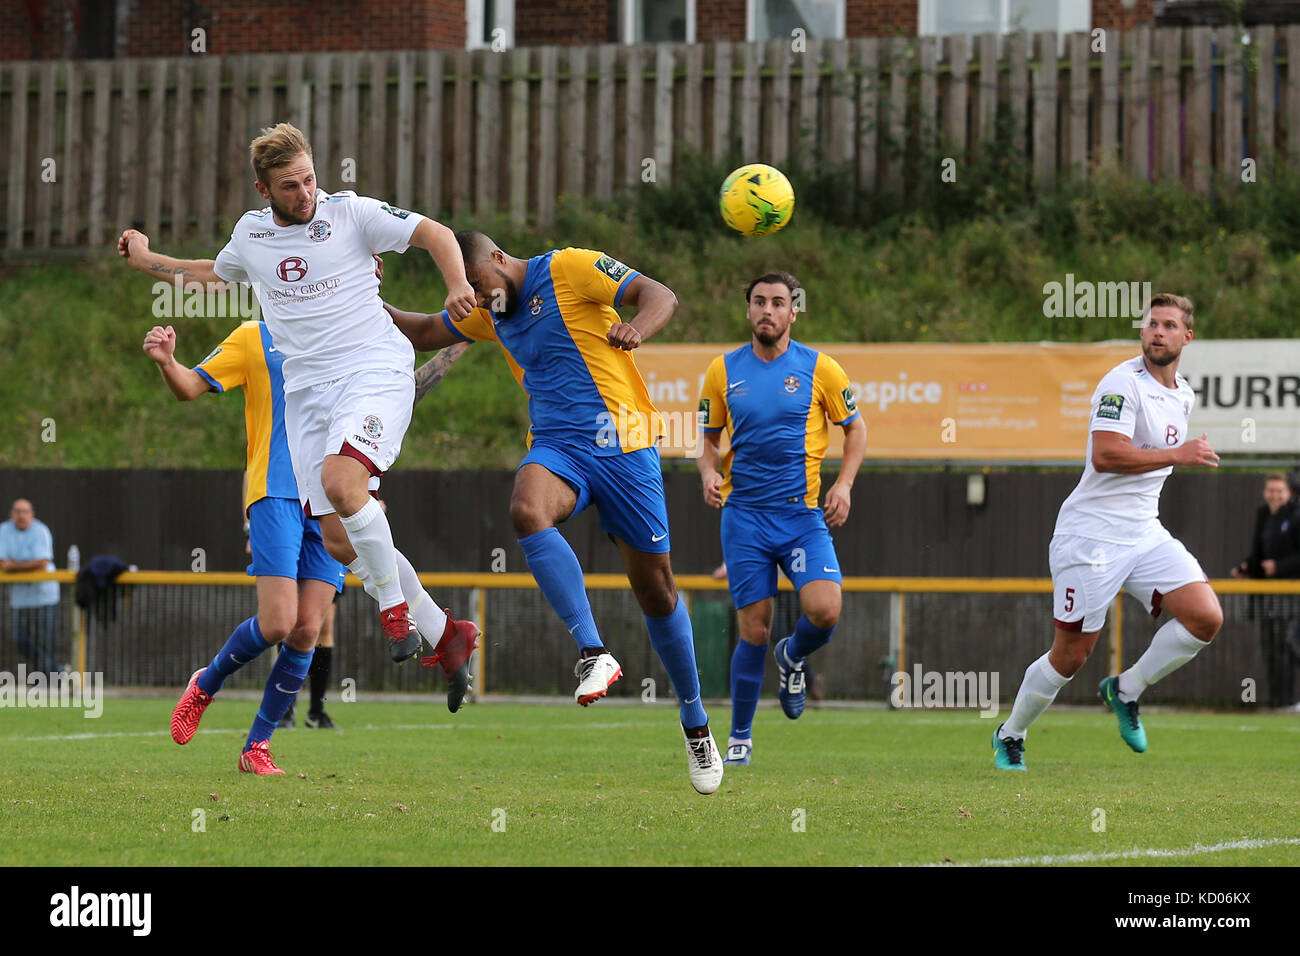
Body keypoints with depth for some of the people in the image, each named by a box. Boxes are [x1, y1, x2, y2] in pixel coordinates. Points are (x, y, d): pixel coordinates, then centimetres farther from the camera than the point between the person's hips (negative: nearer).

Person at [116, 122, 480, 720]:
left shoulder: (349, 213, -3)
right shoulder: (250, 233, 12)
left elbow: (435, 234, -3)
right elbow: (215, 275, 34)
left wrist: (458, 287, -20)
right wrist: (149, 262, 33)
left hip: (374, 368, -6)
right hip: (307, 388, 6)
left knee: (340, 479, -33)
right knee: (338, 541, -4)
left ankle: (396, 605, -14)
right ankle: (444, 636, 8)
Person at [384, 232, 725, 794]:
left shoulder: (570, 269, -5)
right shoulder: (488, 313, 15)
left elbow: (661, 295, -11)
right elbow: (425, 332, 30)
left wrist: (637, 328, -34)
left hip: (619, 441, -5)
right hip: (555, 446, 5)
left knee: (655, 587, 1)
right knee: (527, 511, -32)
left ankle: (695, 722, 18)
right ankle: (593, 653, -31)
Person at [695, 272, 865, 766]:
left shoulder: (819, 368, 0)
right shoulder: (723, 371, 4)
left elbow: (855, 427, 10)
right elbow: (708, 438, 15)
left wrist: (844, 484, -4)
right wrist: (709, 473, -6)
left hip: (803, 514, 0)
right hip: (745, 517, 0)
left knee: (824, 611, -19)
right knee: (755, 632, -4)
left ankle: (793, 656, 17)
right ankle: (739, 736, 13)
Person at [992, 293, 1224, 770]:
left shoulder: (1182, 394, 13)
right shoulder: (1123, 383, -14)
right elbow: (1105, 456, -26)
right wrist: (1178, 454, -25)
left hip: (1146, 533, 7)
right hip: (1092, 537, -7)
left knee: (1206, 619, -12)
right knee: (1070, 656, -2)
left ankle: (1125, 690, 7)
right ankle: (1010, 736, 21)